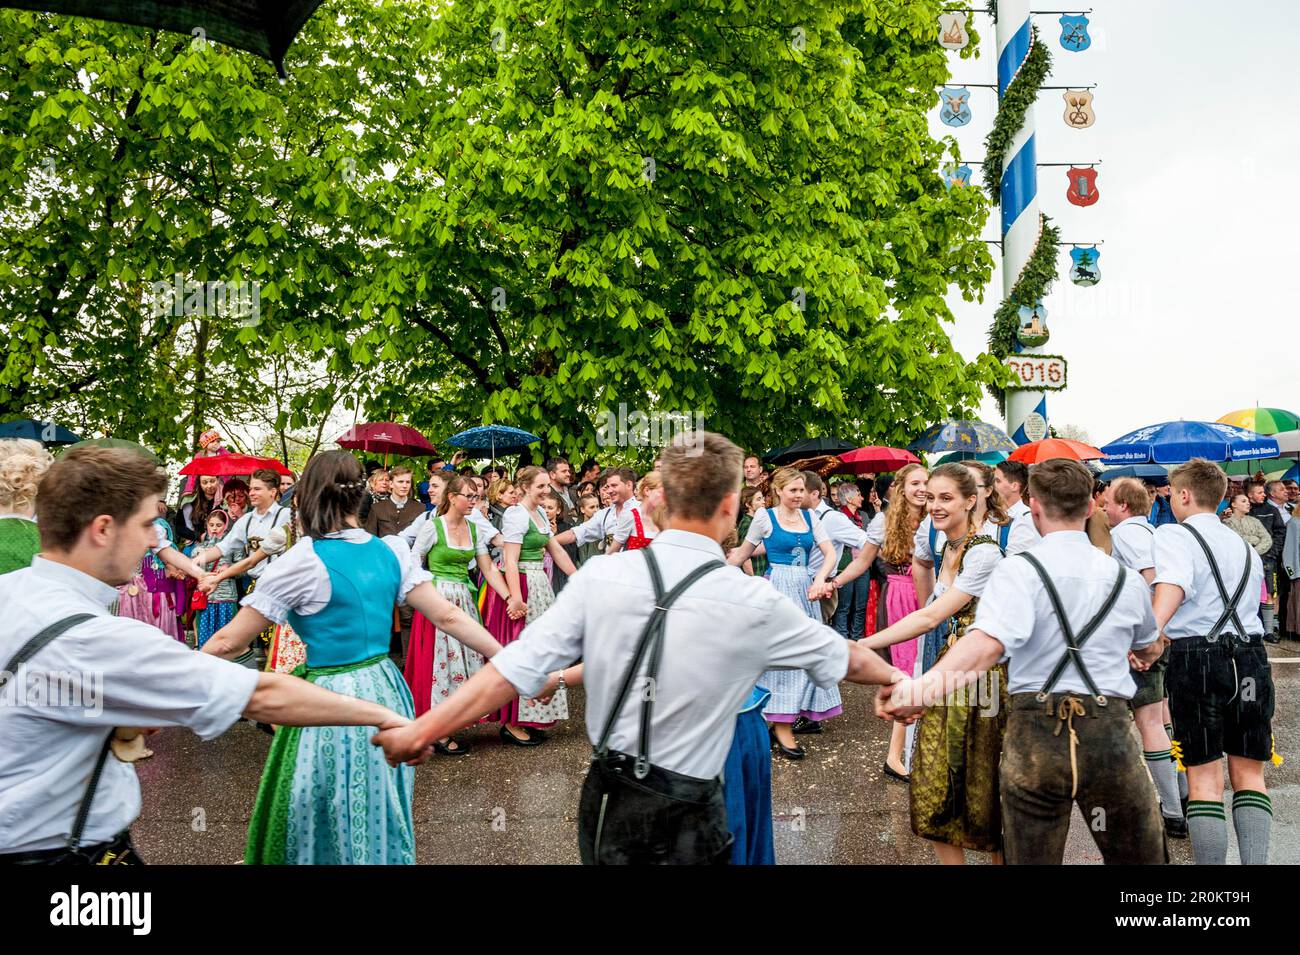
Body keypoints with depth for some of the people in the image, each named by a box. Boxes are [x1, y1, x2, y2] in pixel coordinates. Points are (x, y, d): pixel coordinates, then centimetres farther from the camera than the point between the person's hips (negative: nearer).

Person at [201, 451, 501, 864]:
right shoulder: (391, 550, 0)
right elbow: (449, 616, -2)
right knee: (380, 817, 22)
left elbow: (227, 642, -8)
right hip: (386, 693, 6)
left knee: (329, 827, 13)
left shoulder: (303, 560, -14)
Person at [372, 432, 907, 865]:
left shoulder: (600, 576, -11)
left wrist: (421, 730, 1)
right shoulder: (753, 604, -14)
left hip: (605, 802, 3)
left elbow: (515, 670, -9)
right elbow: (845, 659, 3)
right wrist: (895, 677, 23)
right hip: (685, 819, -3)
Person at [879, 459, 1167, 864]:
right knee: (1141, 857, 21)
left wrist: (920, 687, -39)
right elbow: (1150, 651, 26)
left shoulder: (1018, 571, -8)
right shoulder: (1127, 577, 6)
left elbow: (985, 644, -27)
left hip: (1034, 735, -3)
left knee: (1031, 858, 13)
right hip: (1109, 732, 3)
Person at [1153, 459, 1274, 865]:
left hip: (1196, 657, -5)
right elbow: (1250, 606, 20)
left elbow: (1171, 588, -22)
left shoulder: (1173, 535, -3)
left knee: (1205, 780, 2)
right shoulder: (1244, 546, 18)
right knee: (1249, 774, 14)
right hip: (1251, 654, 5)